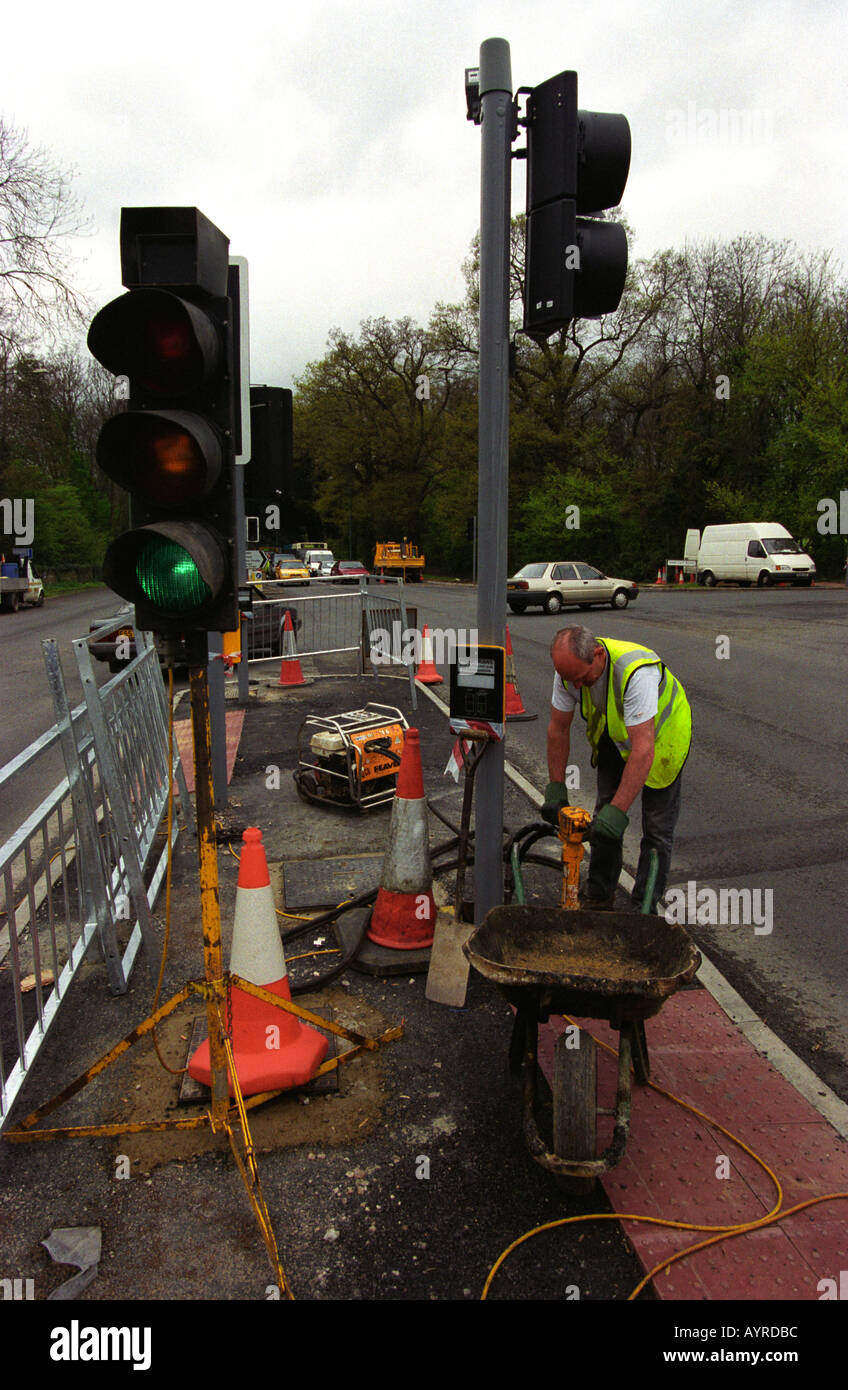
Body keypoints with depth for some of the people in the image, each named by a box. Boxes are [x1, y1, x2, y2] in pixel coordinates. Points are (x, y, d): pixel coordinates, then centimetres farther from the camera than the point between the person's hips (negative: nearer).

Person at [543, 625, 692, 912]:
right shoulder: (570, 668, -24)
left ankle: (644, 909, 9)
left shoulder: (637, 672, -43)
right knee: (604, 814, 9)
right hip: (614, 735, 6)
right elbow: (558, 728, -12)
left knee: (657, 828, -3)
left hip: (661, 734, -5)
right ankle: (599, 896, 23)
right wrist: (556, 788, -14)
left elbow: (643, 749, -45)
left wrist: (618, 810, -48)